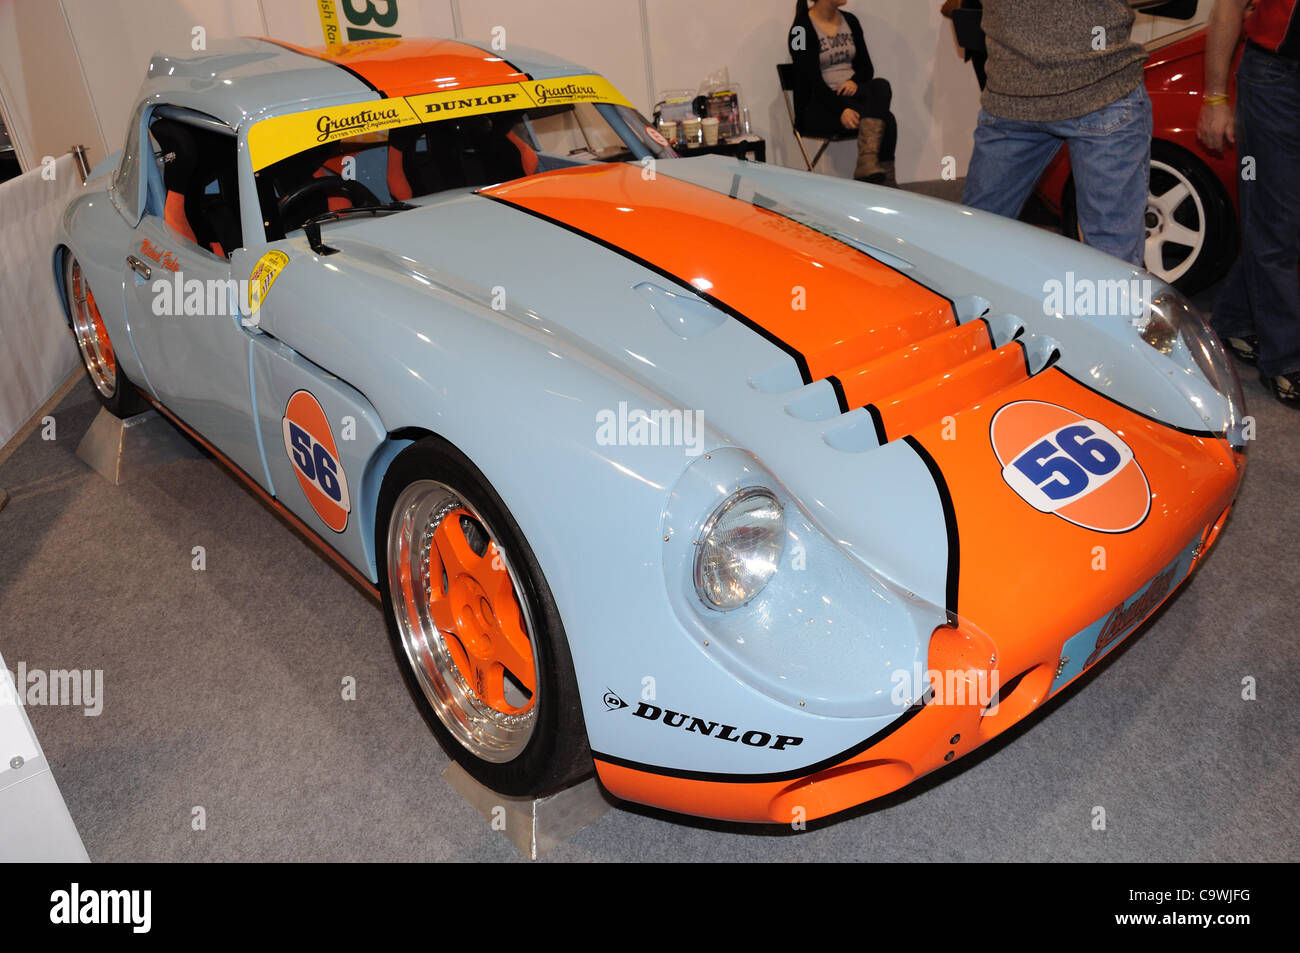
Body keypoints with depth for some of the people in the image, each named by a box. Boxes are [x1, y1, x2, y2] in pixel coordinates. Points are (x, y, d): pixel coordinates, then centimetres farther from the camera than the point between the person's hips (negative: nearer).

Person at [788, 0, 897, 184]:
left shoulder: (850, 21, 12)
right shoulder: (802, 28, -8)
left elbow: (866, 67, 12)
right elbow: (812, 80, -17)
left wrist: (854, 81, -13)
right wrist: (841, 110, -31)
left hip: (850, 95, 6)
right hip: (816, 109, -6)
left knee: (881, 86, -28)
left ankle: (867, 162, -39)